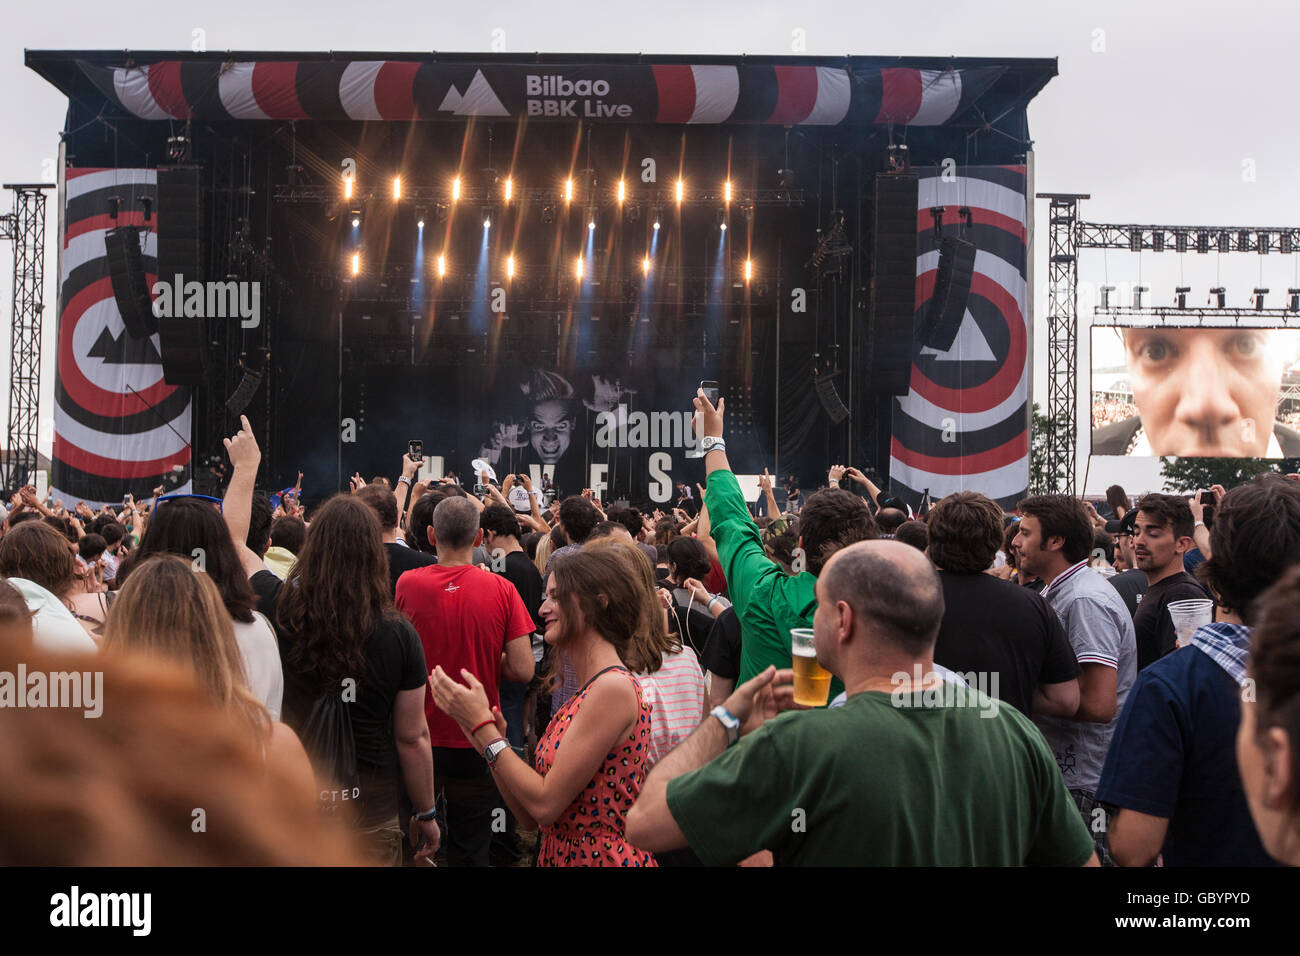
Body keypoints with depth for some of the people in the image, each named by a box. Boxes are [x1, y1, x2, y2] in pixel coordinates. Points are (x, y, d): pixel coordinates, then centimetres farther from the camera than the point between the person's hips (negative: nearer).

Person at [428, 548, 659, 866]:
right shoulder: (585, 693, 10)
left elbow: (545, 804, -18)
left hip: (602, 857, -8)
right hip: (558, 853, 8)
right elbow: (530, 817, 7)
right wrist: (488, 739, -3)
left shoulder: (615, 687, -16)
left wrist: (482, 726, -11)